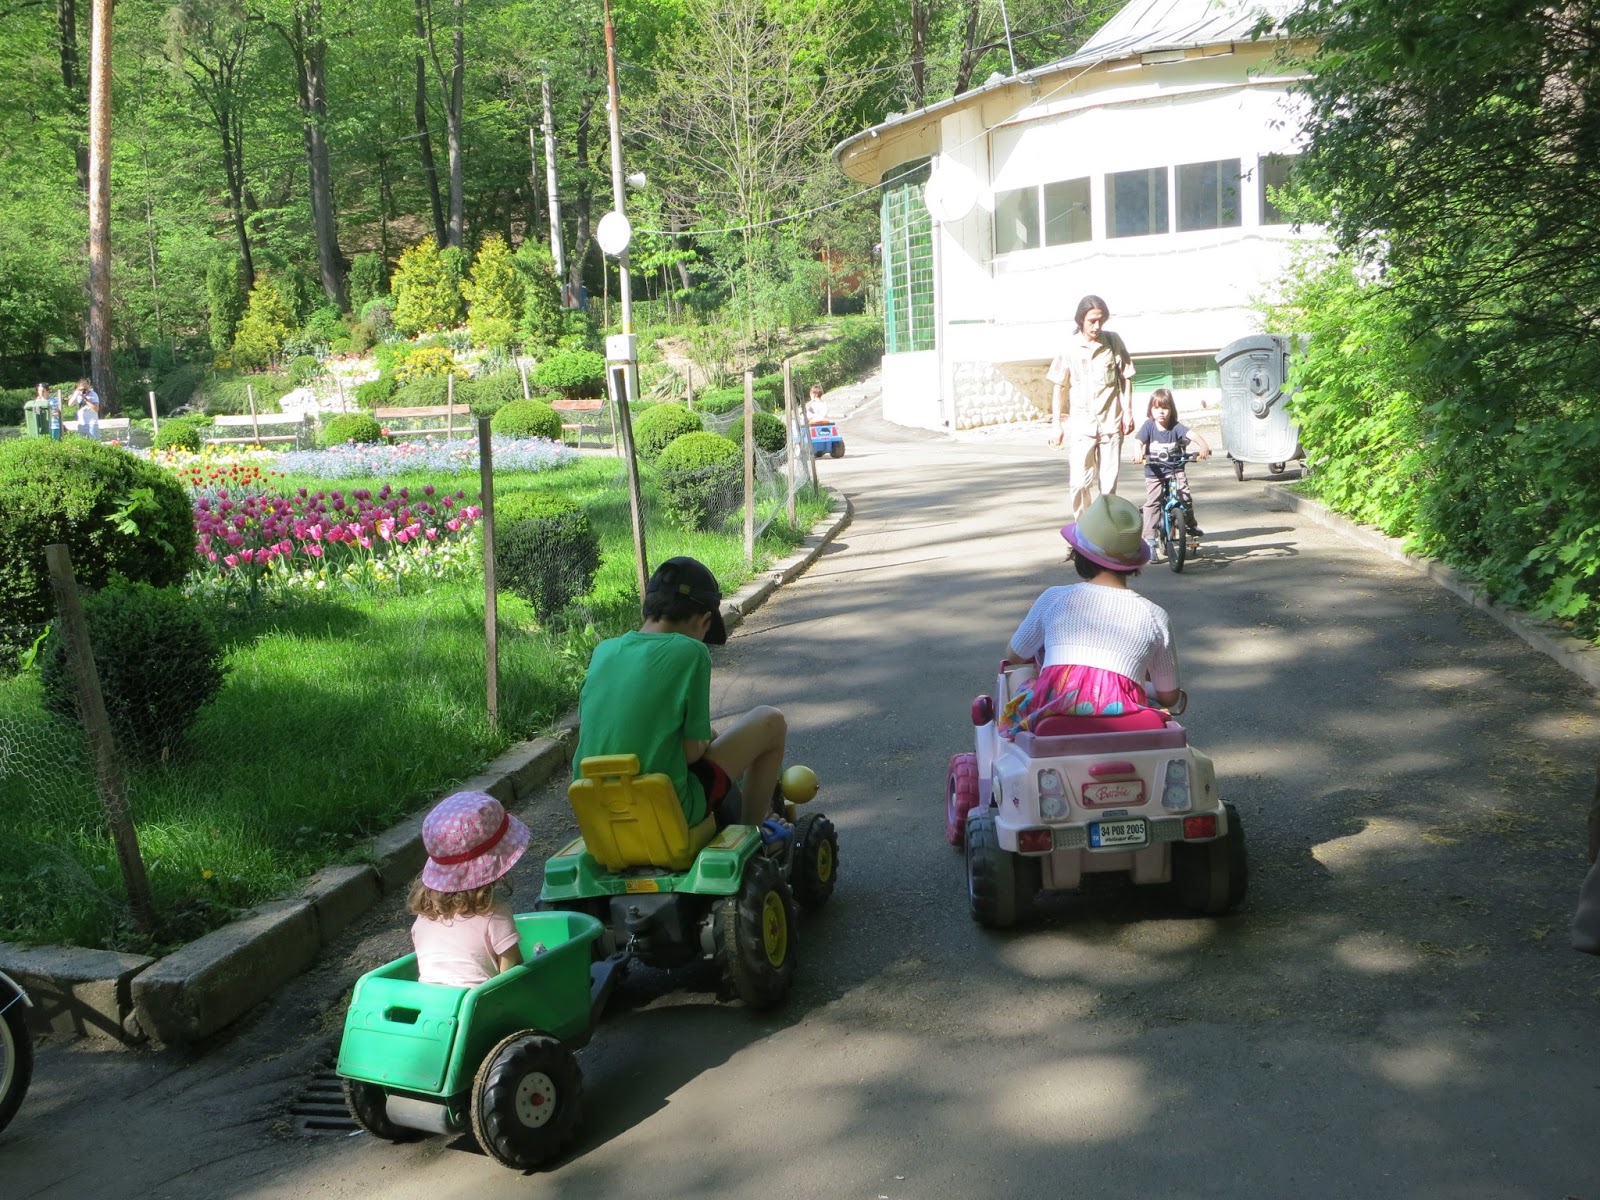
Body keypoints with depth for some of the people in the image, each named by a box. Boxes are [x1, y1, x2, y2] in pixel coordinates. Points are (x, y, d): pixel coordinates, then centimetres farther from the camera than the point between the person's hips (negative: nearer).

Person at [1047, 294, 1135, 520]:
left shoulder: (1113, 341, 1)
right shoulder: (1070, 347, -1)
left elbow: (1126, 378, 9)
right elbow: (1059, 386, 5)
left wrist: (1128, 412, 3)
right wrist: (1056, 424, 2)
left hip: (1111, 423, 1)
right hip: (1080, 423, -1)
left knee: (1109, 482, 3)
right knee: (1081, 481, -8)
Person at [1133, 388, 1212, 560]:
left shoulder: (1176, 427, -6)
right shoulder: (1148, 426, -4)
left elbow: (1192, 434, -21)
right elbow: (1138, 441, -16)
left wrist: (1203, 445, -41)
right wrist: (1138, 452, -39)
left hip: (1176, 470, 0)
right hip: (1154, 471, 0)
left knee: (1185, 496, -14)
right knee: (1152, 502, -9)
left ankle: (1191, 524, 14)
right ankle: (1149, 539, -5)